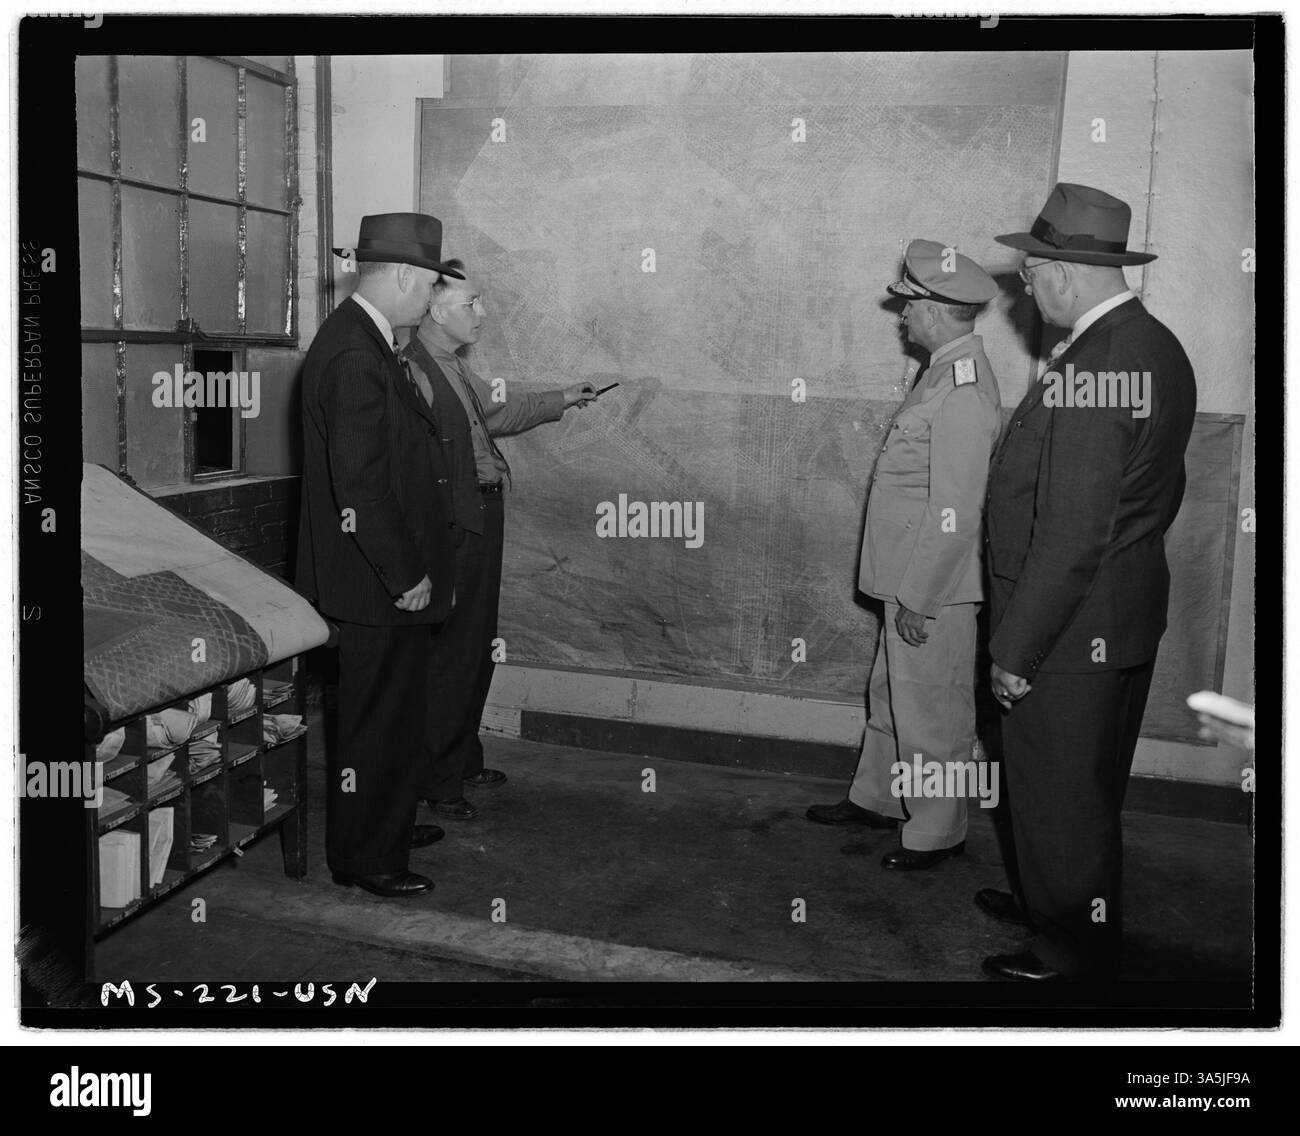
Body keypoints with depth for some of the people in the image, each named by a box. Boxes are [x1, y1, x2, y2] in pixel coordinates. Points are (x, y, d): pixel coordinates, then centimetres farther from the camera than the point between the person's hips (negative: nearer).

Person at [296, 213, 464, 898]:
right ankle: (362, 856, 17)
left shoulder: (362, 340, 11)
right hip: (379, 583, -10)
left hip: (392, 575, 10)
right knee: (378, 718, 2)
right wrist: (406, 575, -19)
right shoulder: (354, 355, -22)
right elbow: (361, 485, -25)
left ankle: (388, 825, 36)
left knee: (395, 711, 21)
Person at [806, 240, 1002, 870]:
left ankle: (937, 831, 23)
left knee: (931, 712, 6)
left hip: (934, 588, -10)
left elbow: (955, 514, -25)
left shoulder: (964, 392, -23)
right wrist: (906, 590, 16)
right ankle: (876, 798, 40)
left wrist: (918, 597, -19)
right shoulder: (947, 371, 8)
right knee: (890, 693, 23)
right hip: (909, 577, 10)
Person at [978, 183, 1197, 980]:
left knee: (1062, 795, 8)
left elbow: (1071, 540, -27)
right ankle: (1047, 900, 43)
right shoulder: (1156, 346, 5)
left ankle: (1074, 957, 25)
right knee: (1089, 785, 24)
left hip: (1076, 631, -10)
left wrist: (1015, 651, -20)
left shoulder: (1091, 371, -26)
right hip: (1128, 613, 10)